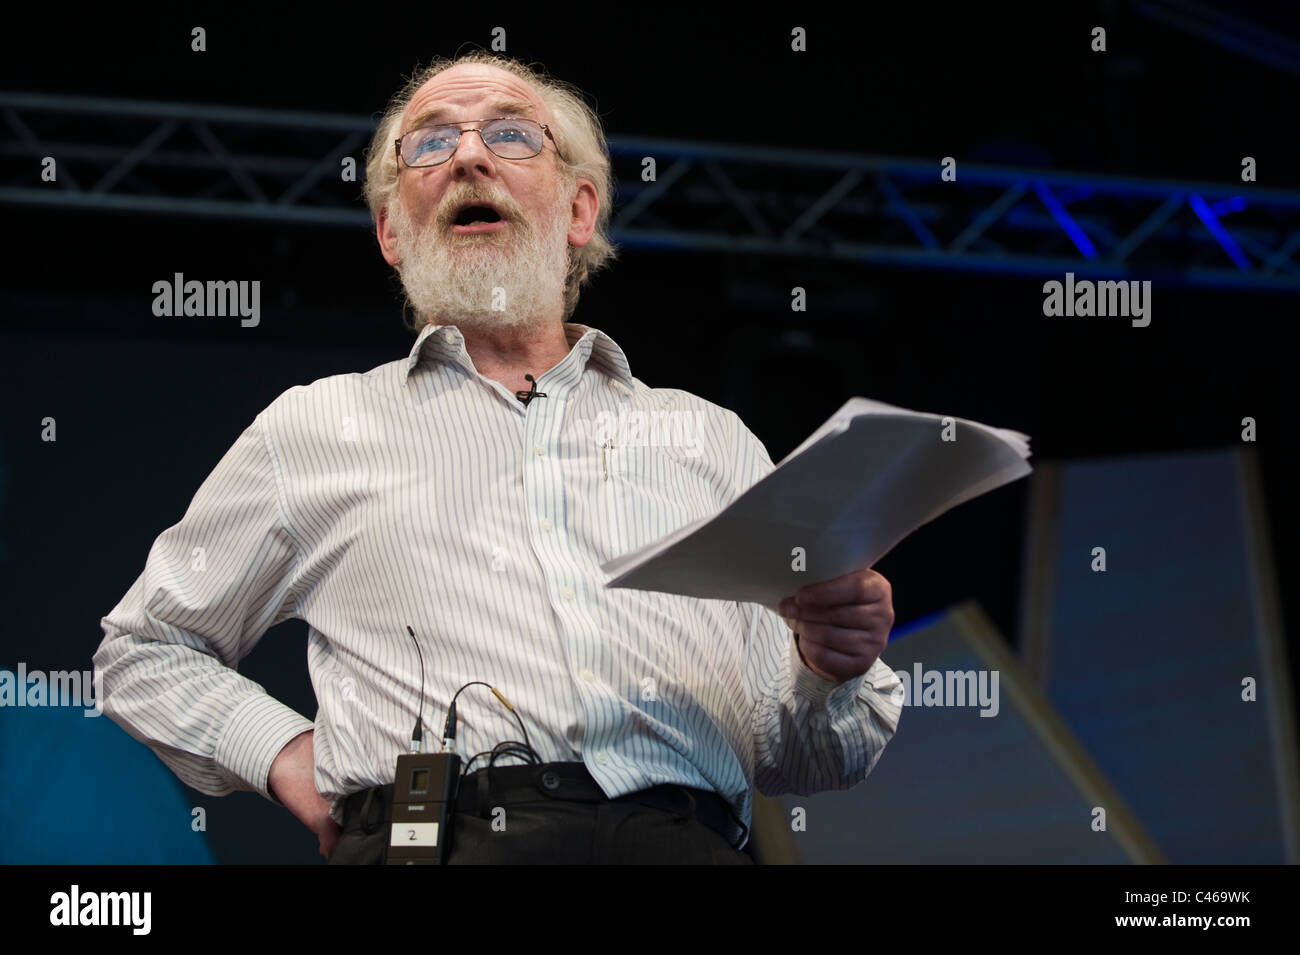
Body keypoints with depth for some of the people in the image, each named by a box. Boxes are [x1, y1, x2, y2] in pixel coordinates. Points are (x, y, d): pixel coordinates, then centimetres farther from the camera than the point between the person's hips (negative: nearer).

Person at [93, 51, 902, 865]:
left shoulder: (714, 440, 28)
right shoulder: (315, 430, 26)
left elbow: (794, 759, 25)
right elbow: (144, 649, 34)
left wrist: (832, 671, 0)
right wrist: (284, 755, 14)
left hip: (680, 834, 2)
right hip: (438, 834, -2)